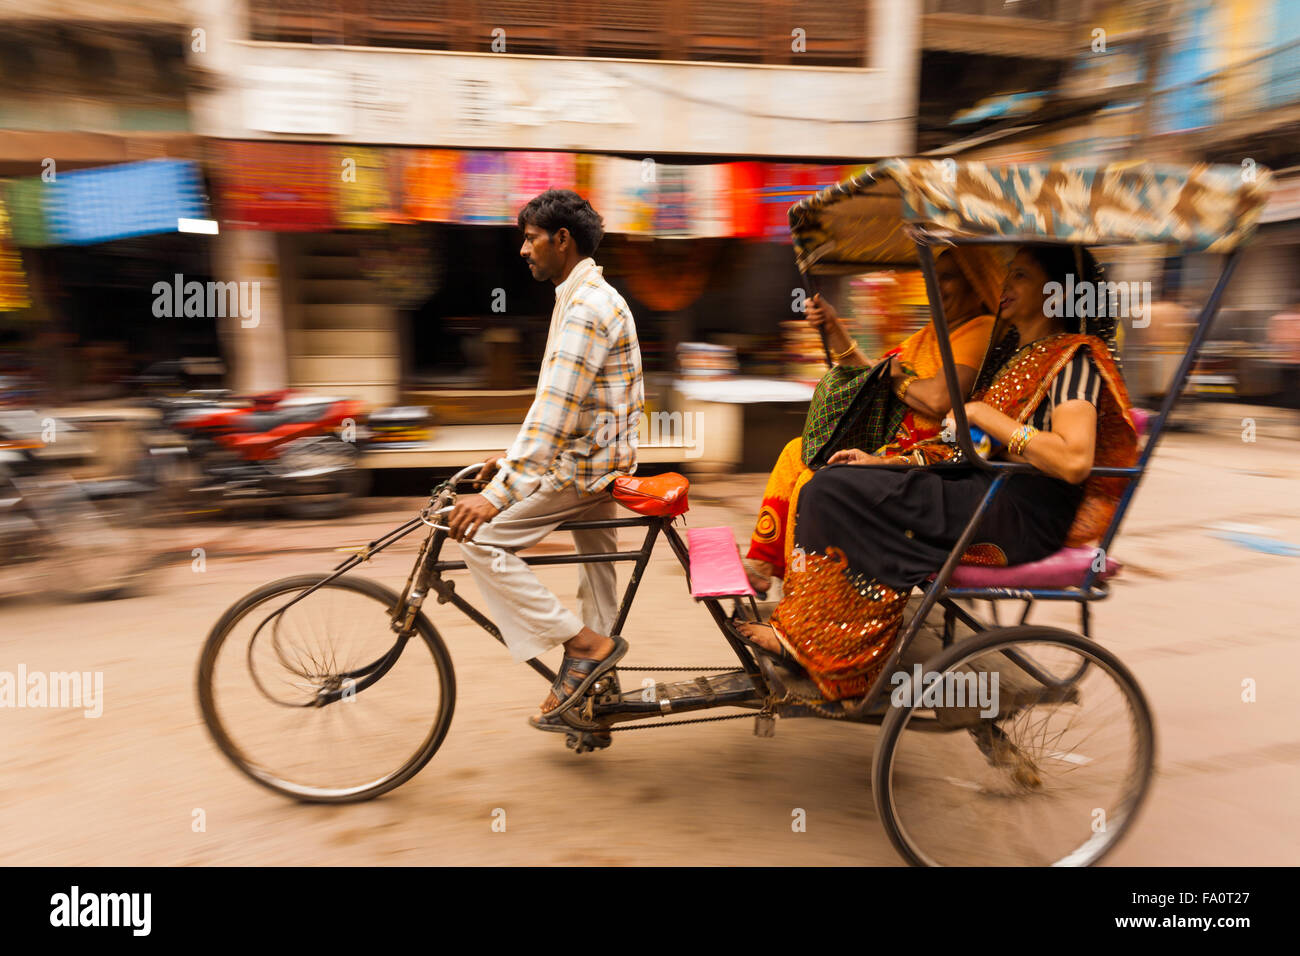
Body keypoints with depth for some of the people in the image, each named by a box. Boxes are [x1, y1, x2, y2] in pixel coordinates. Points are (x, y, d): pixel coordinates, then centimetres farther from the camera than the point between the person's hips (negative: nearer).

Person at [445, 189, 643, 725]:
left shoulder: (585, 307, -19)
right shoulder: (594, 296, 15)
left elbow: (556, 409, -29)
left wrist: (501, 492, -32)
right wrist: (515, 459, 15)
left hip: (584, 463, -11)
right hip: (601, 458, 11)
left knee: (480, 538, -11)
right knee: (595, 557, 18)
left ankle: (583, 643, -6)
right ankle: (596, 690, 34)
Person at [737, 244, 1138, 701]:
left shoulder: (1074, 359, -6)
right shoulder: (1009, 353, 21)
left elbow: (1074, 461, -22)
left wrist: (983, 414, -16)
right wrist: (886, 462, 9)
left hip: (1020, 515, -9)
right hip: (981, 493, 9)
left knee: (832, 490, -19)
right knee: (832, 481, -5)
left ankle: (810, 644, -5)